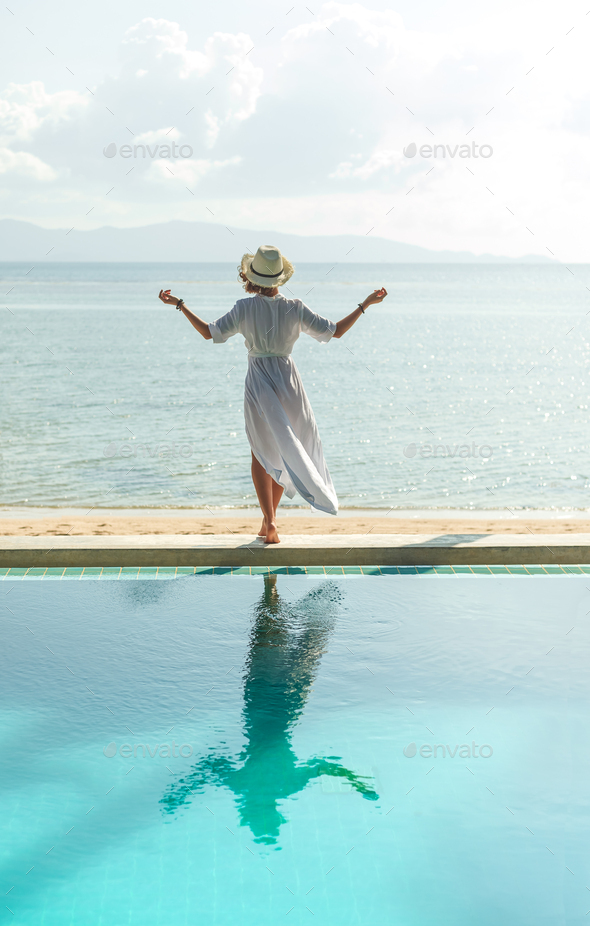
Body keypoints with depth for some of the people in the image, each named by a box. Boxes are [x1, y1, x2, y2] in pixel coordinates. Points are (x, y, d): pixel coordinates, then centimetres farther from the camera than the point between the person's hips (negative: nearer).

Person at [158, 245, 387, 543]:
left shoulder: (245, 308, -10)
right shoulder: (295, 308, -7)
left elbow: (210, 332, -5)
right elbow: (336, 331, -1)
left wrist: (180, 305, 4)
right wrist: (365, 304, 9)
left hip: (258, 384, -1)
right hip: (287, 380, 1)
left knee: (261, 453, 12)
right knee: (286, 449, 18)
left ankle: (269, 520, -1)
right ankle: (269, 519, 23)